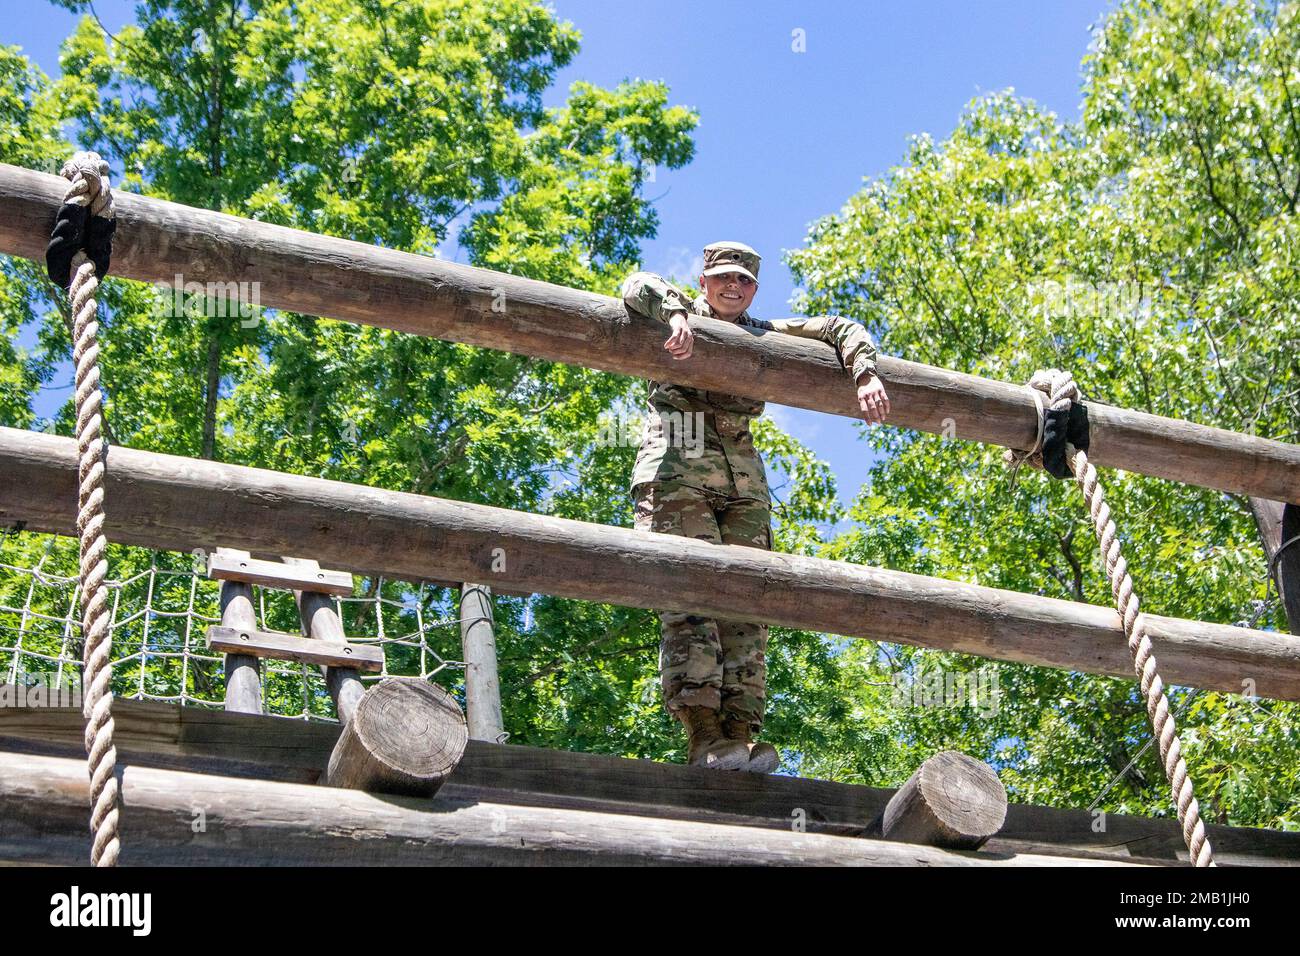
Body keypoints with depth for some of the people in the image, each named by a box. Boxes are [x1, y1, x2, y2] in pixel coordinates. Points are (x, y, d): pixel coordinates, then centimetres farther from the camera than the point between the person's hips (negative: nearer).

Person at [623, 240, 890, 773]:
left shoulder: (764, 336, 26)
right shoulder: (683, 316, 15)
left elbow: (840, 329, 23)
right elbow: (639, 286, -3)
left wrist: (865, 374, 3)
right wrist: (675, 313, -24)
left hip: (744, 483, 5)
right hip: (676, 474, -5)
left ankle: (740, 735, -11)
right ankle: (705, 735, -25)